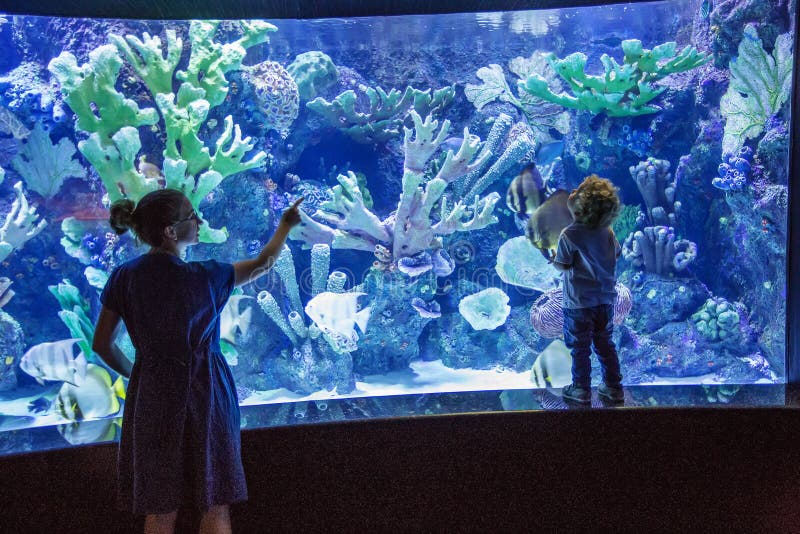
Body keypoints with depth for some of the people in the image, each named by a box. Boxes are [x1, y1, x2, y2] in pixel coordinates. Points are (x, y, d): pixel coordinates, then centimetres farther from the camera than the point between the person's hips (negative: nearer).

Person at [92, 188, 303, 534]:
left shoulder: (123, 277, -4)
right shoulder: (204, 277, -13)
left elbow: (102, 344, 3)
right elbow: (263, 263, 4)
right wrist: (286, 224, 20)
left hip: (151, 399, 4)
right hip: (204, 395, -3)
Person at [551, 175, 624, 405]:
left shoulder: (569, 235, -19)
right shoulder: (607, 231, -3)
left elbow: (562, 265, -15)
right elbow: (616, 254, 11)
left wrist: (553, 258, 5)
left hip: (579, 302, -5)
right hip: (605, 298, 5)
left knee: (580, 347, 8)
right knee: (605, 344, 18)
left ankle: (581, 390, 17)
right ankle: (613, 387, 24)